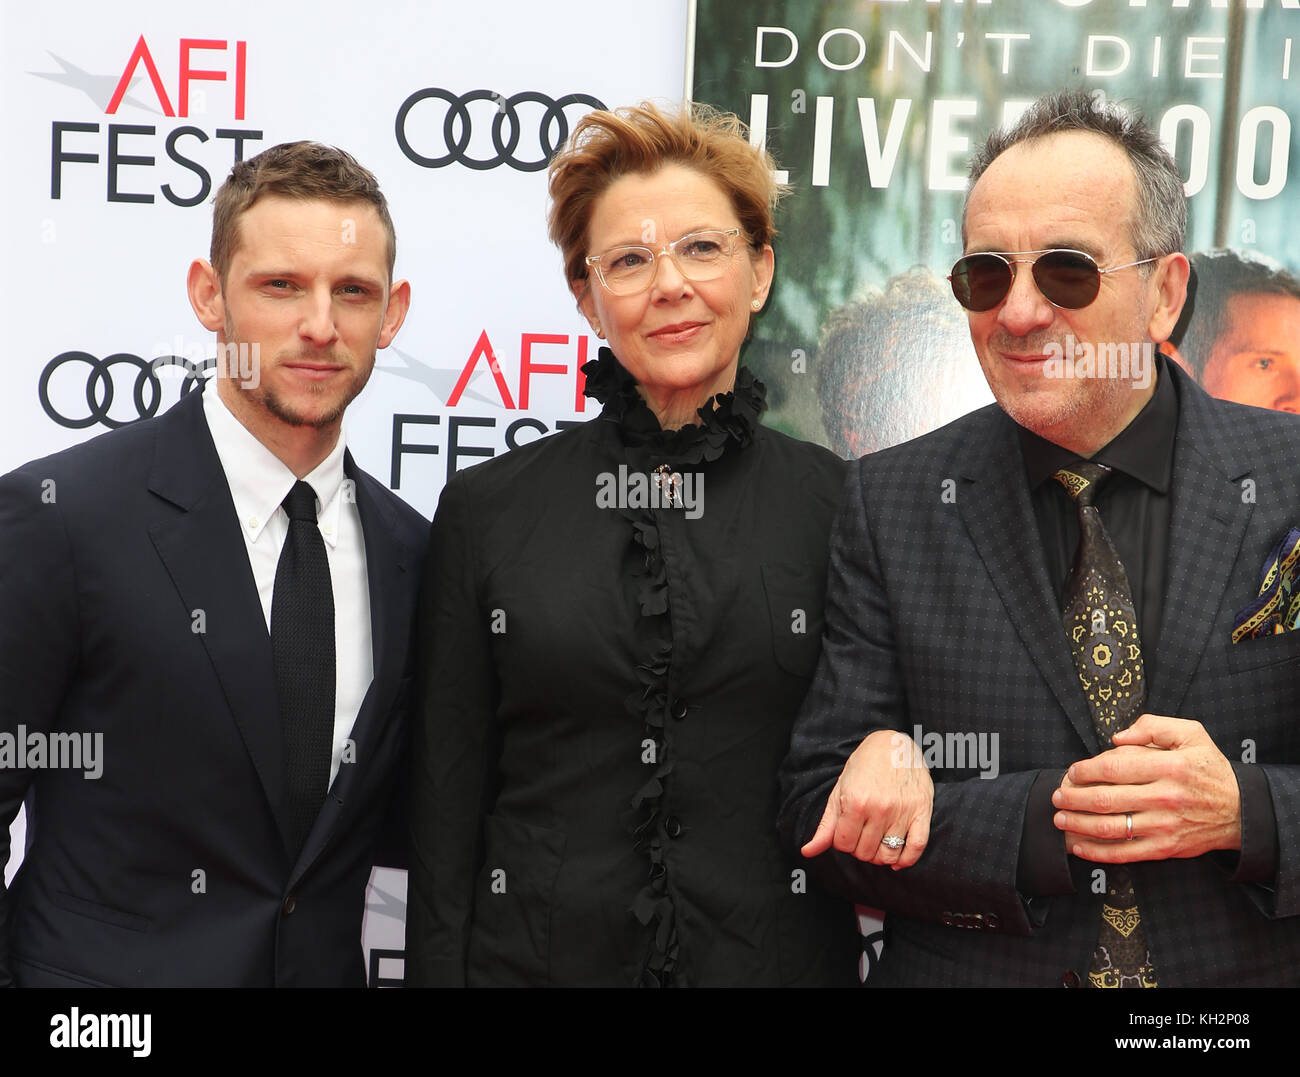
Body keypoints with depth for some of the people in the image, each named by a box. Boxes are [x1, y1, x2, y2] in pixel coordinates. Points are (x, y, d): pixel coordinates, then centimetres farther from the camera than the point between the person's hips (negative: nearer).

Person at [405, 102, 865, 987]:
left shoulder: (841, 505, -3)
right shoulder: (488, 507, -1)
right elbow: (445, 806, 0)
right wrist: (438, 969, -2)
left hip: (783, 954, 0)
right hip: (535, 956, 1)